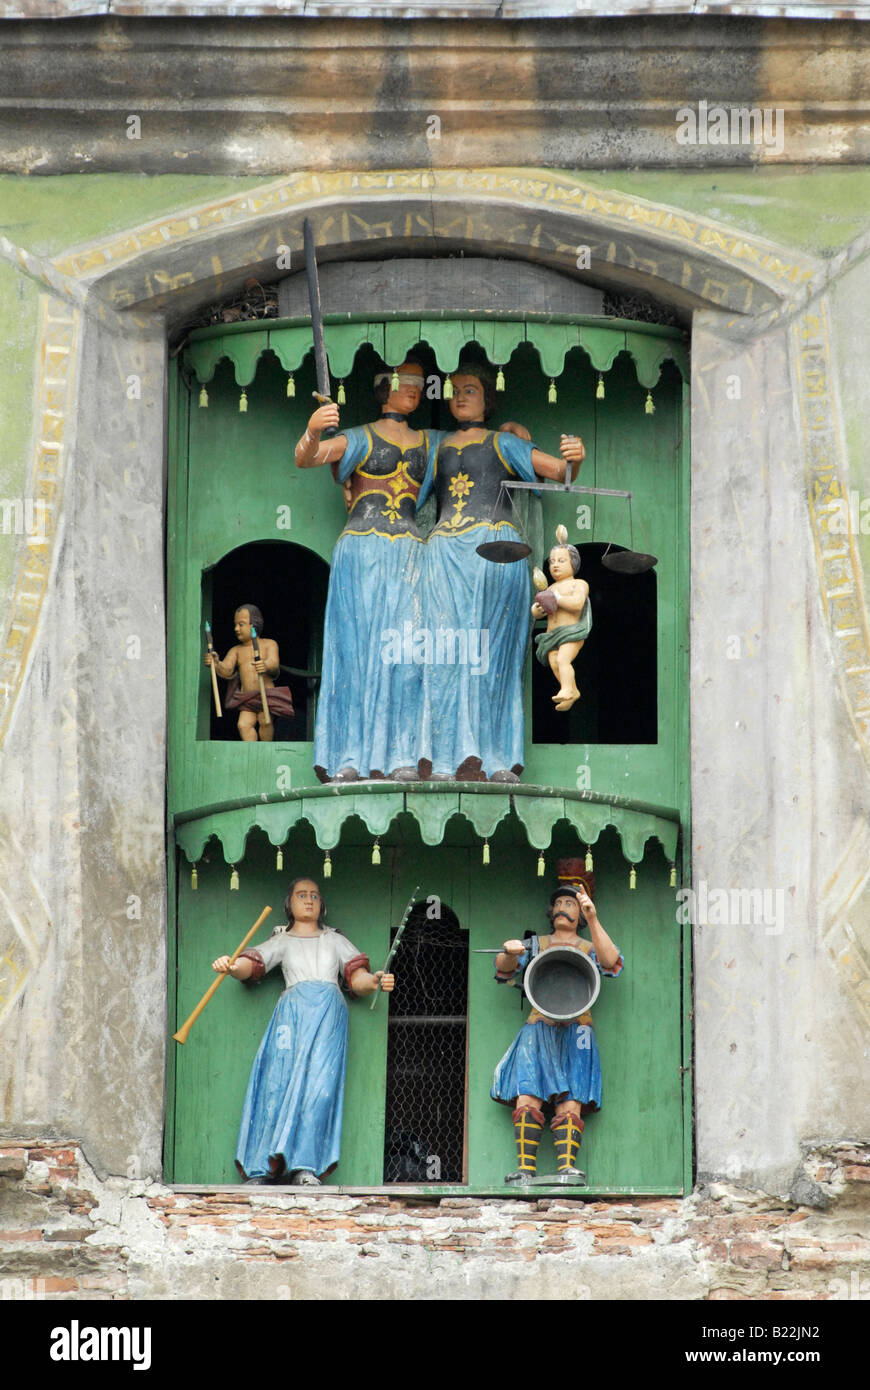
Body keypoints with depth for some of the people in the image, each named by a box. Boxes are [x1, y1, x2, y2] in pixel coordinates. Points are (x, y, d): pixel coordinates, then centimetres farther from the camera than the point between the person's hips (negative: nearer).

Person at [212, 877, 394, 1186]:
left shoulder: (335, 940, 25)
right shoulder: (282, 941, 21)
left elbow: (357, 978, 15)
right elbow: (251, 964, 4)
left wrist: (374, 982, -8)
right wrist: (231, 967, -19)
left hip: (330, 1012, 1)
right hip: (293, 1009, -1)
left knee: (318, 1082, -15)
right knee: (281, 1081, -14)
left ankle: (304, 1167, -20)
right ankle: (261, 1169, -15)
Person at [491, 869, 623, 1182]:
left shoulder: (589, 949, 17)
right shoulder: (536, 945, 22)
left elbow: (612, 963, -5)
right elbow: (504, 970, 11)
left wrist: (593, 920, -14)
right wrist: (510, 953, -14)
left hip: (575, 1034, -1)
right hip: (538, 1030, 1)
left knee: (570, 1103, -14)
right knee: (528, 1099, -15)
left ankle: (567, 1167, -22)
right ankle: (525, 1168, -20)